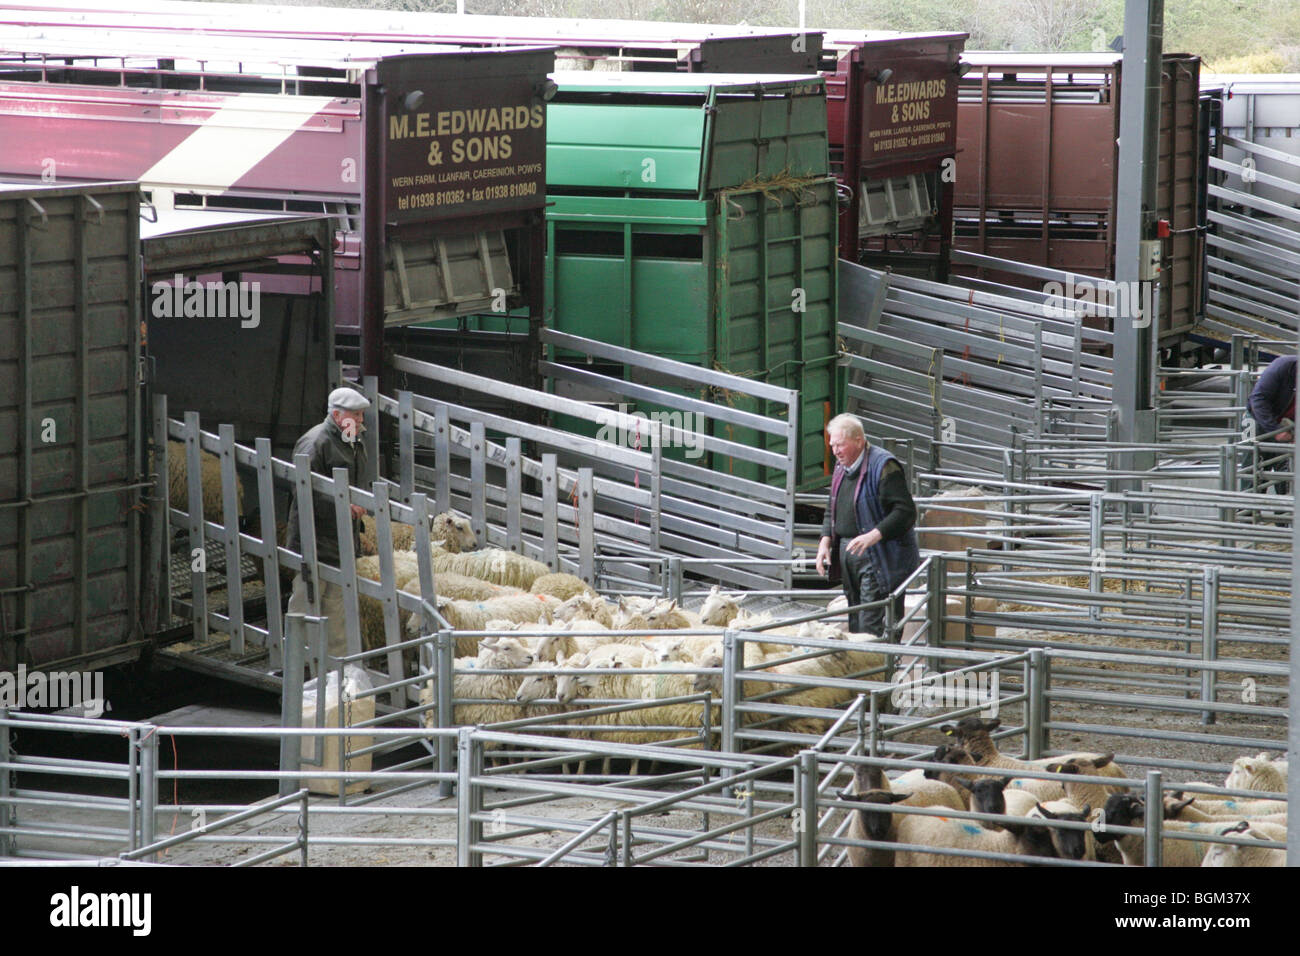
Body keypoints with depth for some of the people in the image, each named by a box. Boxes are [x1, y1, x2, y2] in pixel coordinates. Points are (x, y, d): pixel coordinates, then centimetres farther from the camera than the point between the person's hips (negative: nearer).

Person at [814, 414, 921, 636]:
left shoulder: (884, 466, -13)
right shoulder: (842, 467, 14)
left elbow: (906, 511, -19)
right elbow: (832, 510, 25)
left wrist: (874, 536, -28)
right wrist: (825, 541, 8)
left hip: (879, 558, -9)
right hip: (847, 553, 9)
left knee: (872, 627, -13)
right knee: (856, 623, 11)